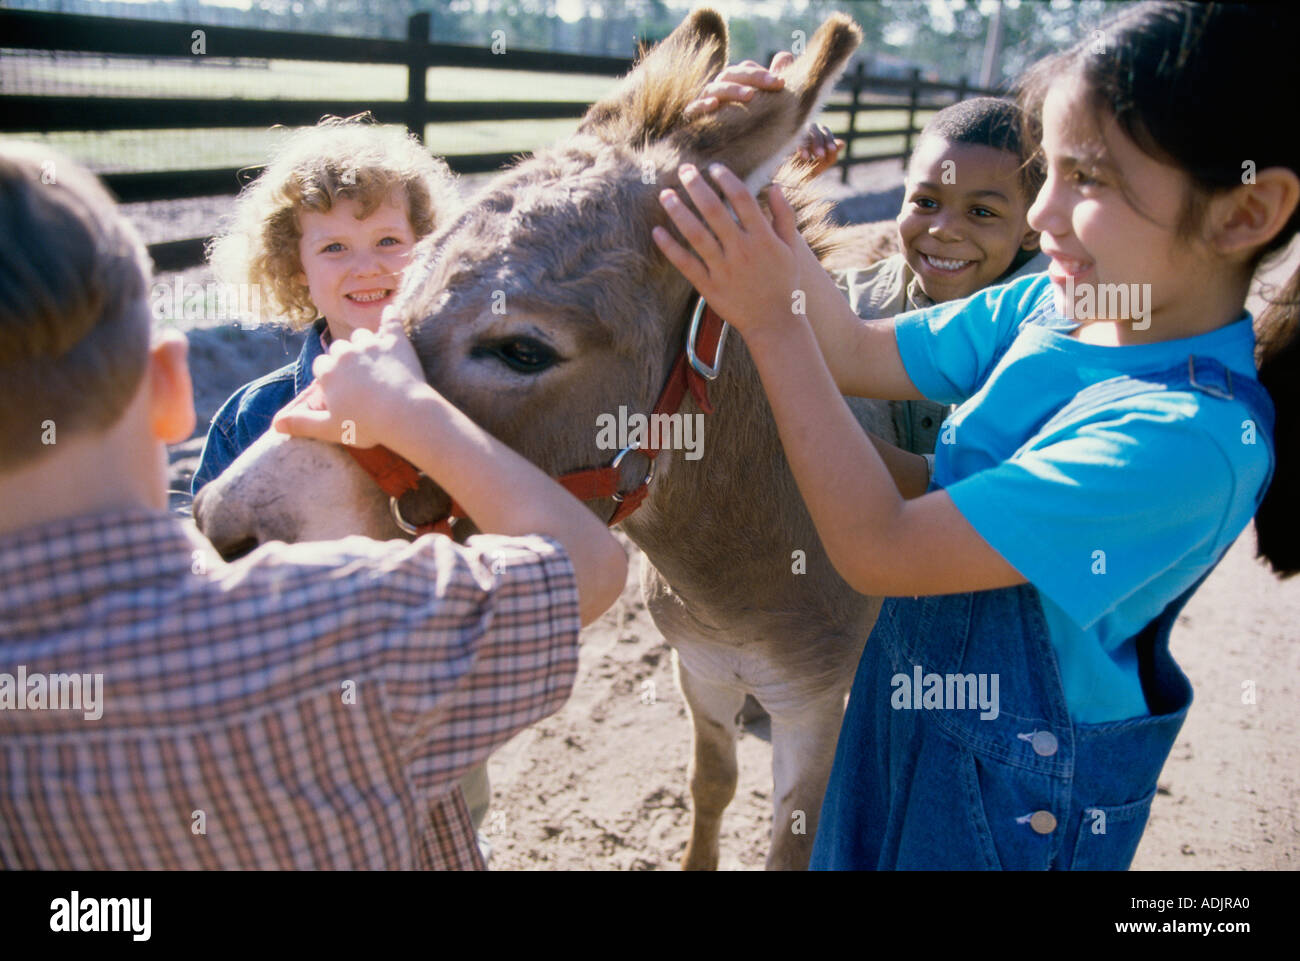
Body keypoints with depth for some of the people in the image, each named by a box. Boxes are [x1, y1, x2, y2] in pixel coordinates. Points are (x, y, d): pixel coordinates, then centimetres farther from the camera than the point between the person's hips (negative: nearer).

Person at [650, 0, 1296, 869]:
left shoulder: (1190, 437, -33)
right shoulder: (1048, 307, -11)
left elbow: (879, 550, -34)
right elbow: (860, 356, -3)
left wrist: (771, 320, -32)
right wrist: (761, 184, -15)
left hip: (1016, 791, -6)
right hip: (913, 699, 6)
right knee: (859, 848, 29)